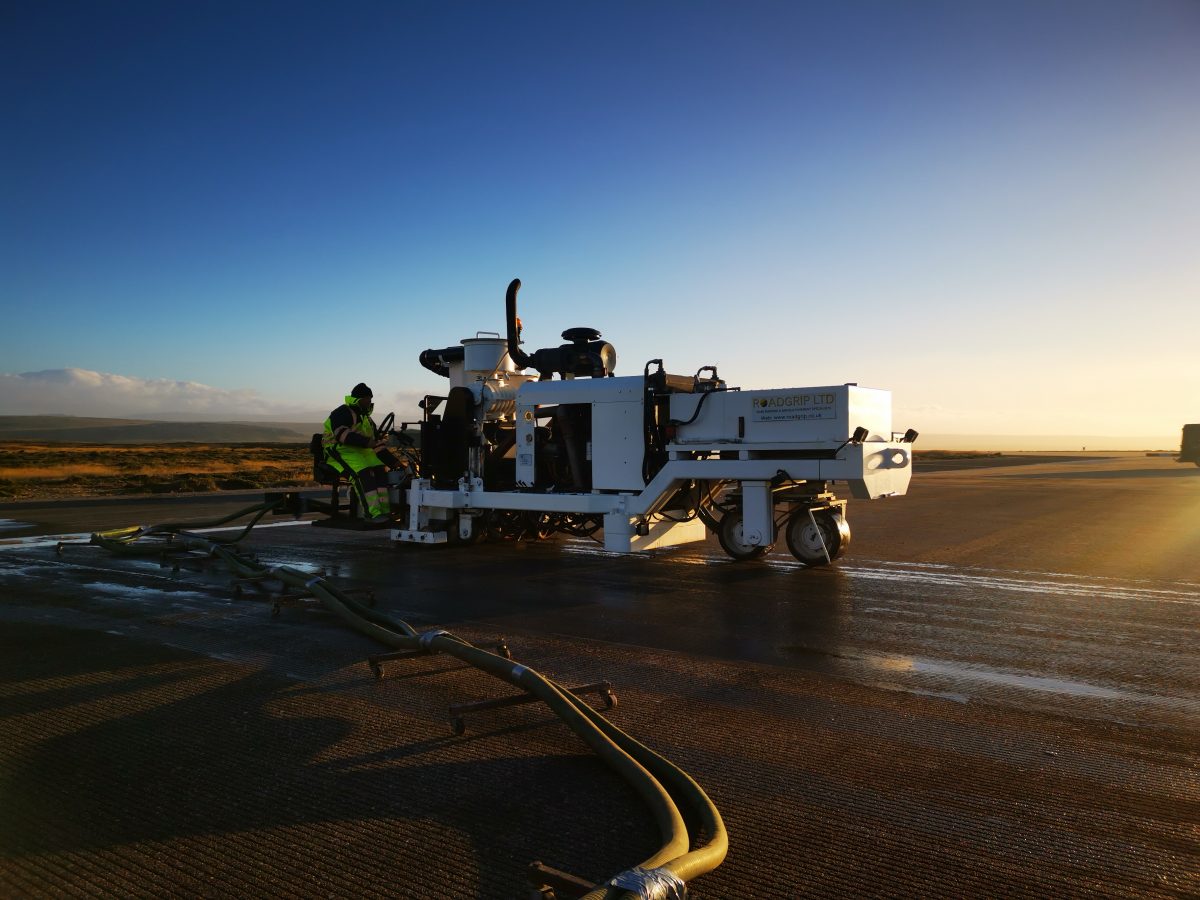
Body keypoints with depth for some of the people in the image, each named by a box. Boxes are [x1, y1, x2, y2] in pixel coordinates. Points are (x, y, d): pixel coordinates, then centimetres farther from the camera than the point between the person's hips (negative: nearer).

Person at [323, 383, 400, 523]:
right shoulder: (341, 413, -5)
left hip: (361, 452, 8)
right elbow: (342, 434, -24)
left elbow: (377, 442, 23)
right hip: (341, 452, -8)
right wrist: (366, 442, -33)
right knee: (363, 473, -33)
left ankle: (384, 510, -21)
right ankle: (372, 512, -38)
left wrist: (393, 462, 12)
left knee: (381, 470, -16)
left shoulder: (366, 418, 24)